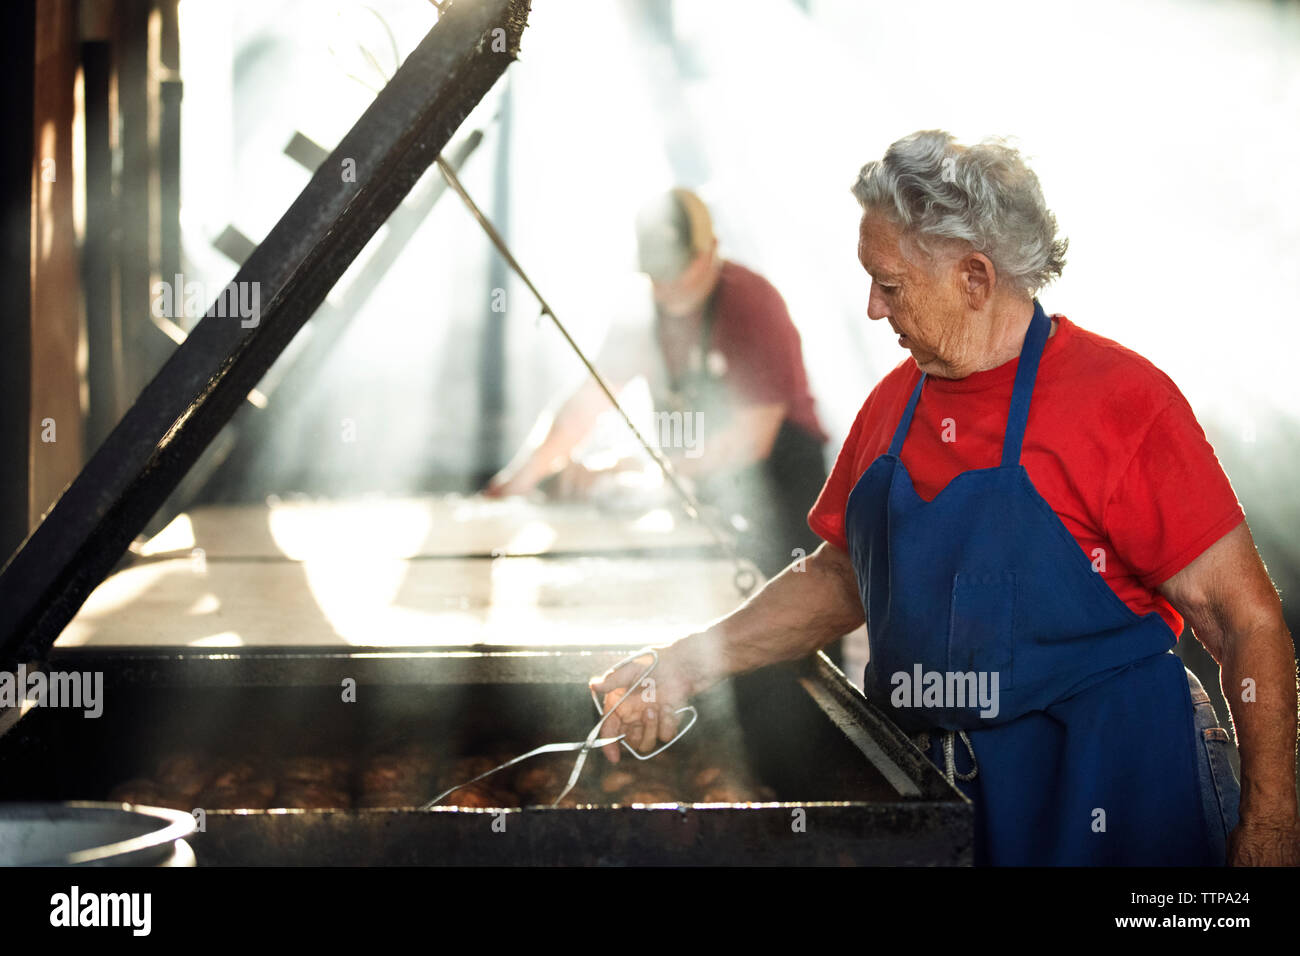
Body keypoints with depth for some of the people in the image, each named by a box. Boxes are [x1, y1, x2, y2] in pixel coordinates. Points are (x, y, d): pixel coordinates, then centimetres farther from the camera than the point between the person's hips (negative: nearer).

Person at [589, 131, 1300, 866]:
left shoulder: (1120, 398, -14)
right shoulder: (892, 405, 7)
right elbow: (841, 578, 19)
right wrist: (696, 661, 6)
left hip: (1108, 805, -6)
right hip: (932, 798, 6)